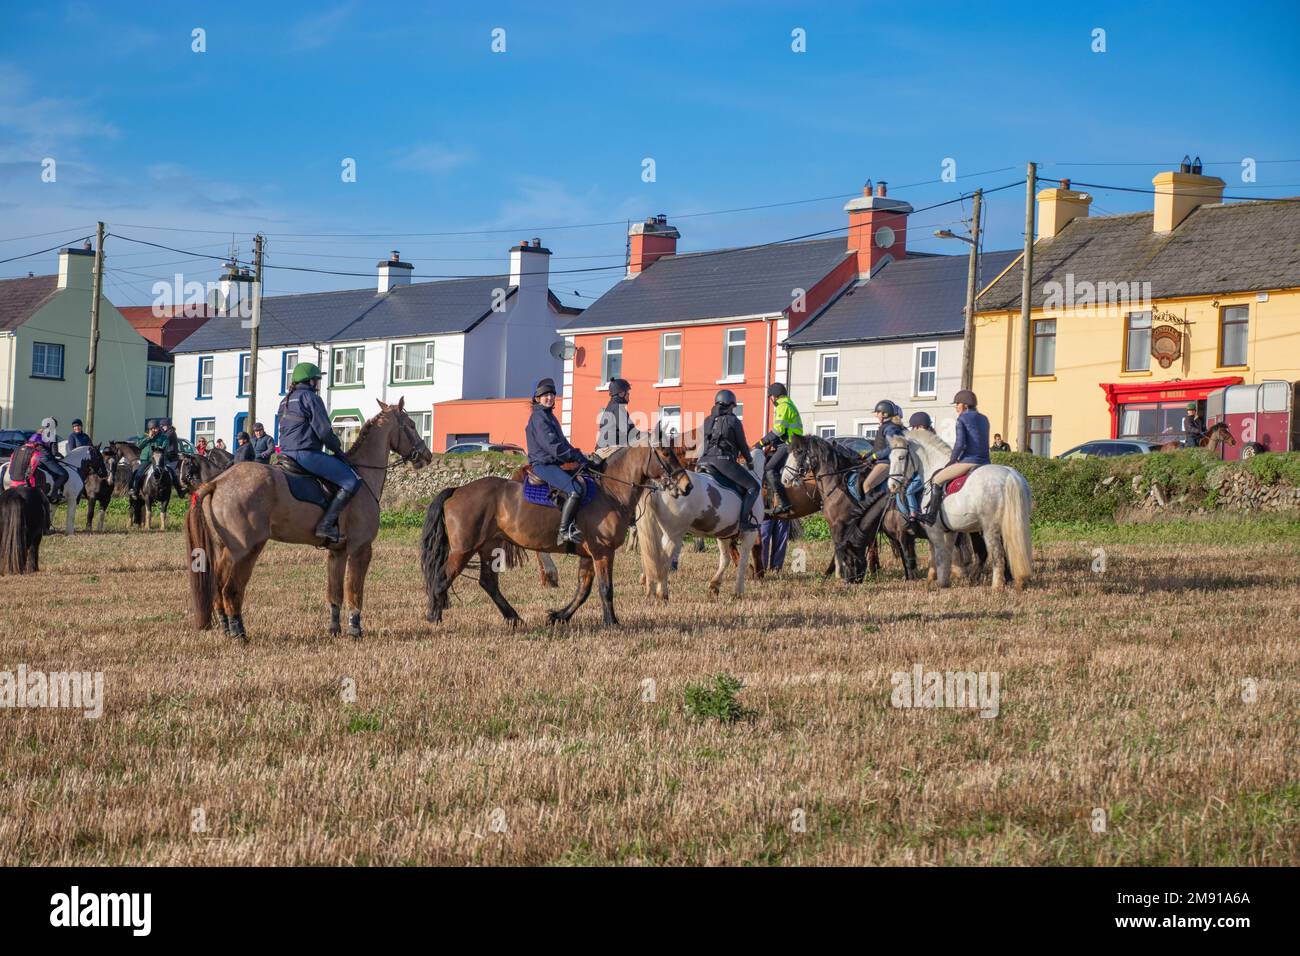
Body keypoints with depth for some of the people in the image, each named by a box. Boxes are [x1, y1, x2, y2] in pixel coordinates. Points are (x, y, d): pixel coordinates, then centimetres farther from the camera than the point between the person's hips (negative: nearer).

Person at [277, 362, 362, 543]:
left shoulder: (285, 401, 20)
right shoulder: (311, 398, -8)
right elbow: (324, 431, -13)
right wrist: (338, 450, 2)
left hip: (287, 452, 10)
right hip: (307, 453, -10)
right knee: (351, 482, -12)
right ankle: (325, 525, -21)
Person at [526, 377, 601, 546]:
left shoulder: (549, 416, 22)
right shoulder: (538, 417, -10)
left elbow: (562, 443, 22)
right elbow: (553, 446, -19)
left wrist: (580, 457, 7)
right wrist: (581, 459, -17)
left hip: (554, 464, 11)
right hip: (543, 464, -11)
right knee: (575, 490, -27)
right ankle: (564, 532, -27)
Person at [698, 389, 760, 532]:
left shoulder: (707, 421, 20)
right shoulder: (733, 421, 3)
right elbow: (742, 445, 8)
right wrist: (749, 462, 25)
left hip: (704, 461, 6)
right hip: (724, 460, -6)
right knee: (753, 487, 0)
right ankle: (743, 520, -17)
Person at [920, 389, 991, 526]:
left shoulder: (962, 418, -4)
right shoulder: (984, 419, 20)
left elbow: (960, 444, -12)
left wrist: (952, 461, 1)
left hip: (968, 462, -8)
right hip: (985, 462, 8)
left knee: (937, 480, 2)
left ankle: (930, 515, -5)